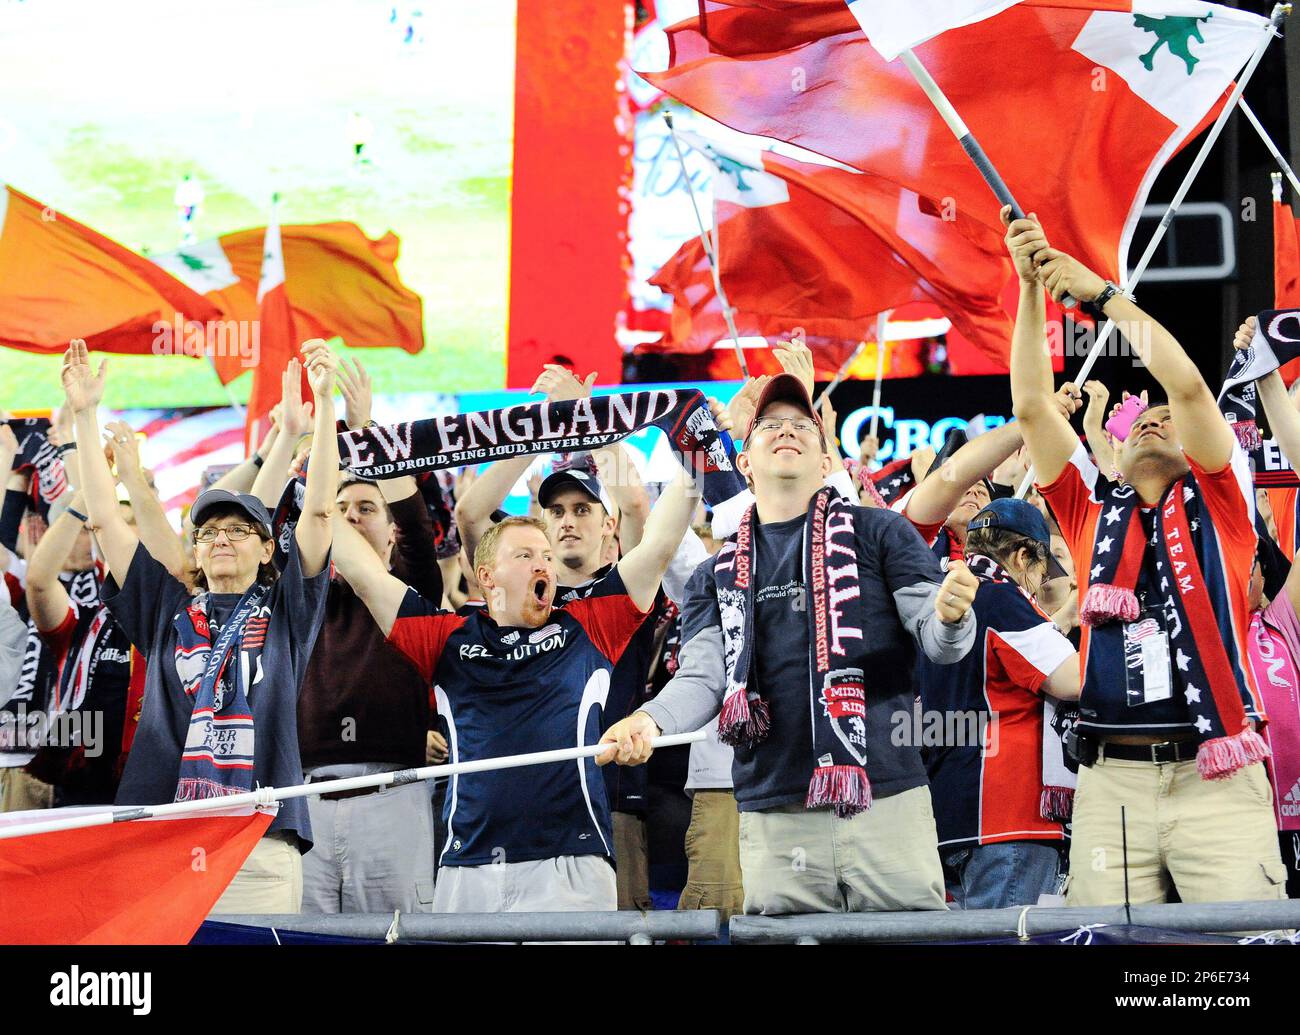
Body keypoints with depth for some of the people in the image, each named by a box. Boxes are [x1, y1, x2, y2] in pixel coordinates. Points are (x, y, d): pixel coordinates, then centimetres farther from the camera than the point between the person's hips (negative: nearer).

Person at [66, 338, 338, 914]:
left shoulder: (284, 609, 15)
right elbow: (104, 520, 18)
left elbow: (318, 509, 7)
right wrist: (84, 415, 15)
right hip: (159, 835, 2)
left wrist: (324, 400, 1)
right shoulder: (167, 611, 20)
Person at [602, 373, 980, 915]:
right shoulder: (716, 576, 16)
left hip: (888, 805, -2)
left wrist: (950, 617, -24)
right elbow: (701, 678, 5)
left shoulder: (879, 534, 8)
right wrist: (649, 722, -17)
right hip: (775, 821, 2)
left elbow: (937, 641, 1)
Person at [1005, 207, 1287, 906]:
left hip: (1217, 778, -2)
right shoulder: (1092, 507, 18)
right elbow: (1030, 407, 9)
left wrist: (1102, 292, -2)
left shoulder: (1219, 502, 12)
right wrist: (1032, 286, 3)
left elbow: (1188, 386, -1)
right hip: (1111, 780, 2)